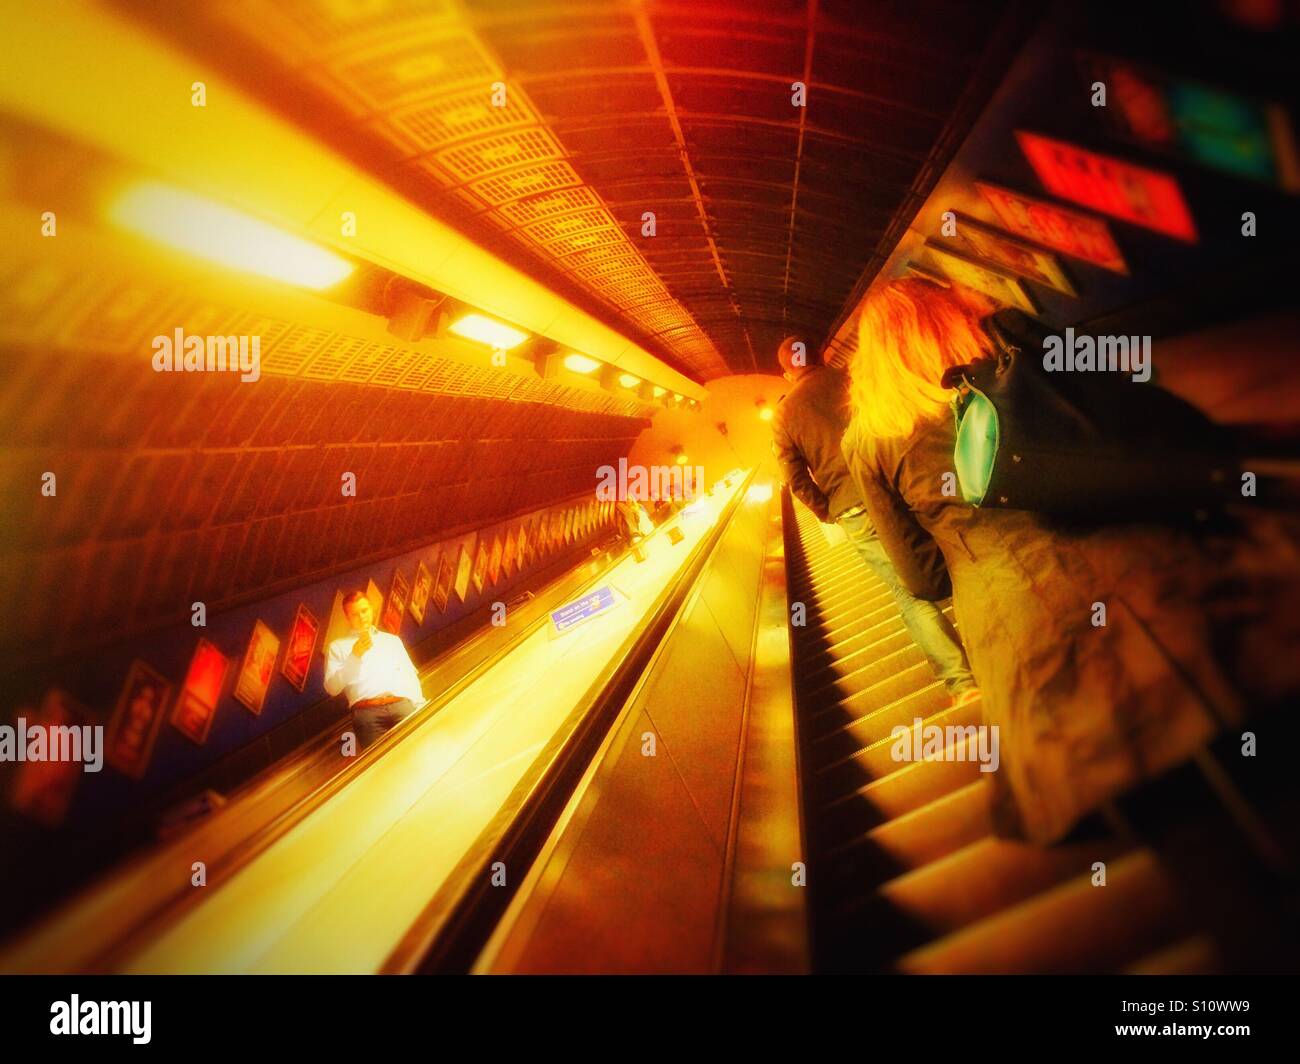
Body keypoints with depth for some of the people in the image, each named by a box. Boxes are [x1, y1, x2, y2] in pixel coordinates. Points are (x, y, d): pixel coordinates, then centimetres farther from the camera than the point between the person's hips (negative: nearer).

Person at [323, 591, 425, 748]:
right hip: (366, 711, -2)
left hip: (401, 704, 2)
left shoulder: (392, 639, 26)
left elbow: (410, 676, 18)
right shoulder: (338, 646, 18)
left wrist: (420, 706, 1)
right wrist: (354, 656, -6)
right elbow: (332, 688, 6)